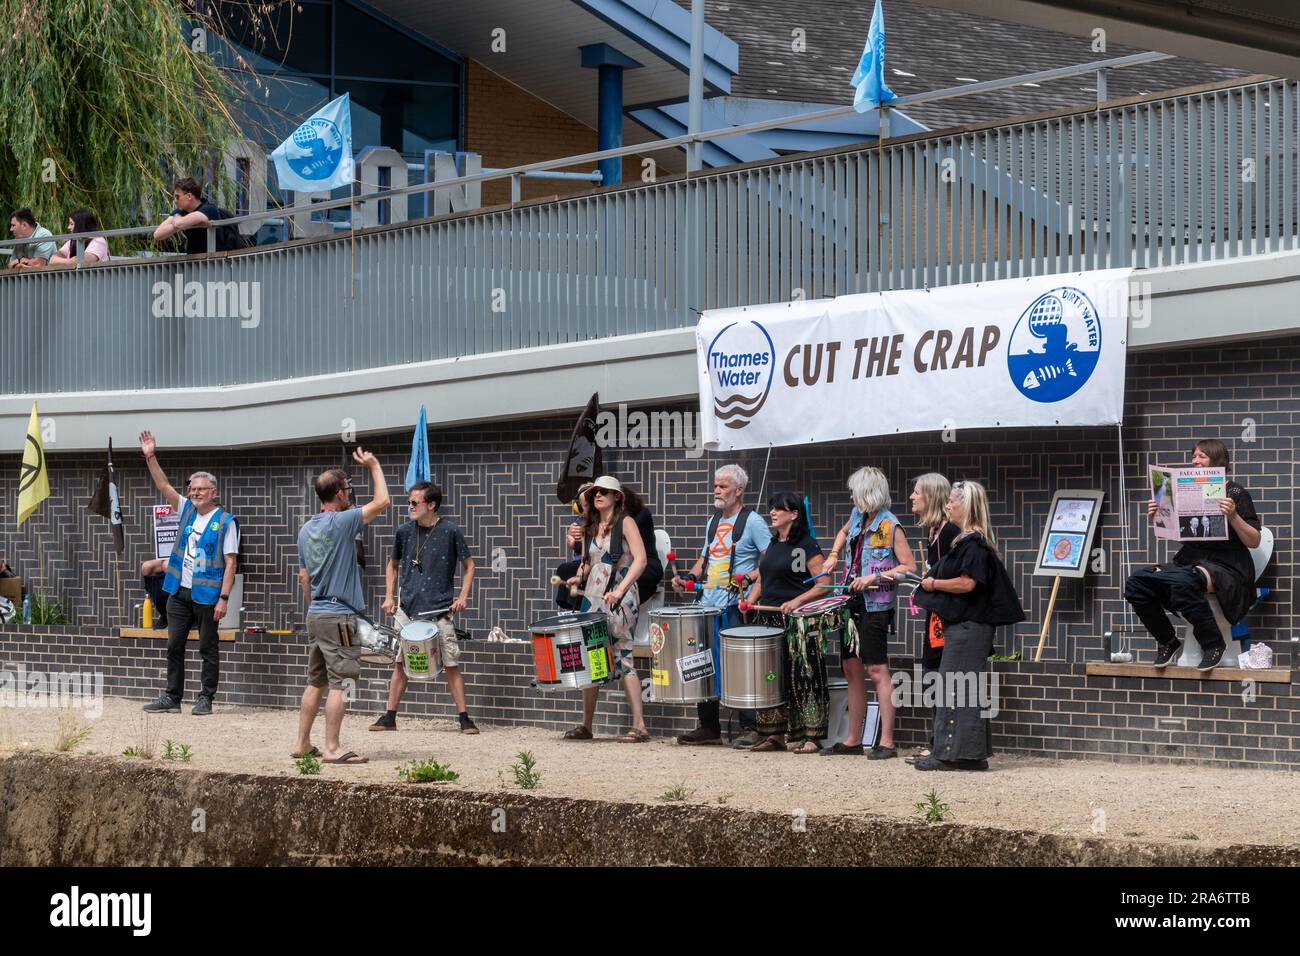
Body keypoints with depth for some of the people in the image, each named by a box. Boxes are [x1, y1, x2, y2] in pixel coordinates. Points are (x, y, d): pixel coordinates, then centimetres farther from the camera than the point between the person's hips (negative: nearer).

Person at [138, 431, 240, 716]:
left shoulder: (225, 521, -6)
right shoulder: (186, 510, 10)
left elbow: (230, 563, -10)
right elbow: (163, 486, 5)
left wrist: (223, 598, -16)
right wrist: (151, 457, -6)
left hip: (206, 595, -6)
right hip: (179, 592, 6)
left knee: (208, 649, 2)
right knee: (174, 646, 8)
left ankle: (205, 699, 7)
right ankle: (172, 698, 13)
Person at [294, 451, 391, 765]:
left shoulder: (306, 530, 11)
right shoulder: (341, 522, -14)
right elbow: (382, 501, -11)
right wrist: (373, 466, 1)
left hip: (316, 614, 8)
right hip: (339, 617, -8)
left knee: (316, 681, 14)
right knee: (341, 683, -7)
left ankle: (303, 744, 16)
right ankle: (332, 749, -9)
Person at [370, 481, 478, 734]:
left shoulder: (449, 531, -5)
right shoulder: (405, 532, 5)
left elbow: (468, 565, 4)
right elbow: (393, 565, 19)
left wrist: (463, 597, -7)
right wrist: (389, 597, 8)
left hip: (439, 608, -3)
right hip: (407, 608, 3)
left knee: (451, 664, -4)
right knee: (400, 663, 6)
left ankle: (464, 718, 1)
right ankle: (389, 716, 13)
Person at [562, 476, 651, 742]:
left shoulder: (625, 522, -3)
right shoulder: (590, 527, 16)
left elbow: (640, 560, -13)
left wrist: (620, 589, -24)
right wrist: (578, 577, 1)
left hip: (620, 600, -7)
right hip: (592, 598, 7)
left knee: (622, 658, -11)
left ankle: (639, 727, -11)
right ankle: (586, 725, 14)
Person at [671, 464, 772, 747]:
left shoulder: (751, 522, -4)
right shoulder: (714, 522, 19)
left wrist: (749, 578, -22)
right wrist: (689, 577, 11)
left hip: (736, 608, -8)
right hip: (709, 604, 8)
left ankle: (750, 729, -3)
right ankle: (708, 727, 16)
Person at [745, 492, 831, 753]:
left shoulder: (807, 545, -6)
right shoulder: (772, 545, 16)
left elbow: (823, 585, -10)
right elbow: (761, 580, 23)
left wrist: (797, 601, -22)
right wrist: (749, 601, 5)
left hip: (798, 623, -8)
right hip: (769, 620, 8)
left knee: (802, 678, -6)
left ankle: (811, 737, -3)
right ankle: (775, 734, 13)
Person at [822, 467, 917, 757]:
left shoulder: (890, 526, -12)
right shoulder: (857, 516, 10)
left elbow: (909, 567, -14)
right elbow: (844, 532, 35)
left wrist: (875, 577, -19)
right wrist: (834, 555, 19)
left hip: (875, 606, -8)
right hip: (852, 602, 8)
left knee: (877, 670, -10)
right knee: (851, 669, 11)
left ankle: (886, 742, -9)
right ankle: (852, 740, 18)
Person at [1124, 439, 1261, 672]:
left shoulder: (1235, 494, -2)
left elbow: (1254, 542, -6)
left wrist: (1233, 516, -22)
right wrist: (1156, 519, 5)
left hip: (1226, 567, -6)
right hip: (1190, 562, 6)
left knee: (1184, 581, -39)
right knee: (1136, 583, -17)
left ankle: (1213, 644, -20)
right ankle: (1167, 642, 1)